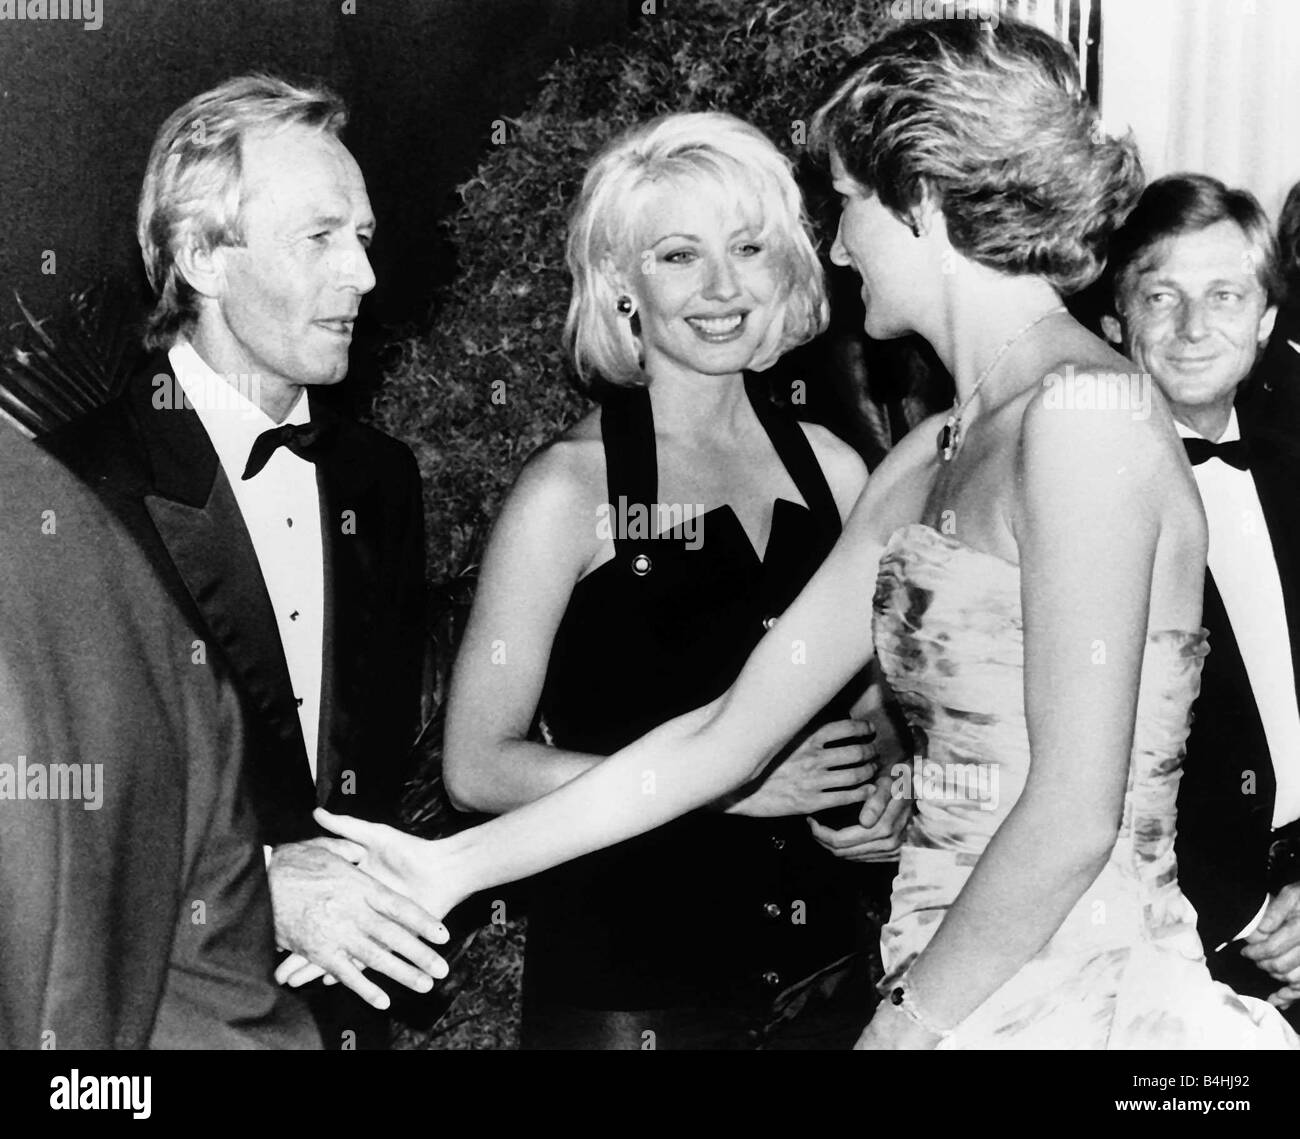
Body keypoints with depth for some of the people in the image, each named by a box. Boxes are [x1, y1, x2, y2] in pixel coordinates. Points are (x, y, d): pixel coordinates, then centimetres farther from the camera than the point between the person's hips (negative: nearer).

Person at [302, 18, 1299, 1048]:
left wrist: (909, 1023, -9)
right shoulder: (929, 460, 8)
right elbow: (728, 733, 7)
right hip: (956, 984, 7)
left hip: (1079, 1001, -6)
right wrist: (457, 867, 6)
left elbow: (1074, 818, -19)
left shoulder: (1086, 410, -16)